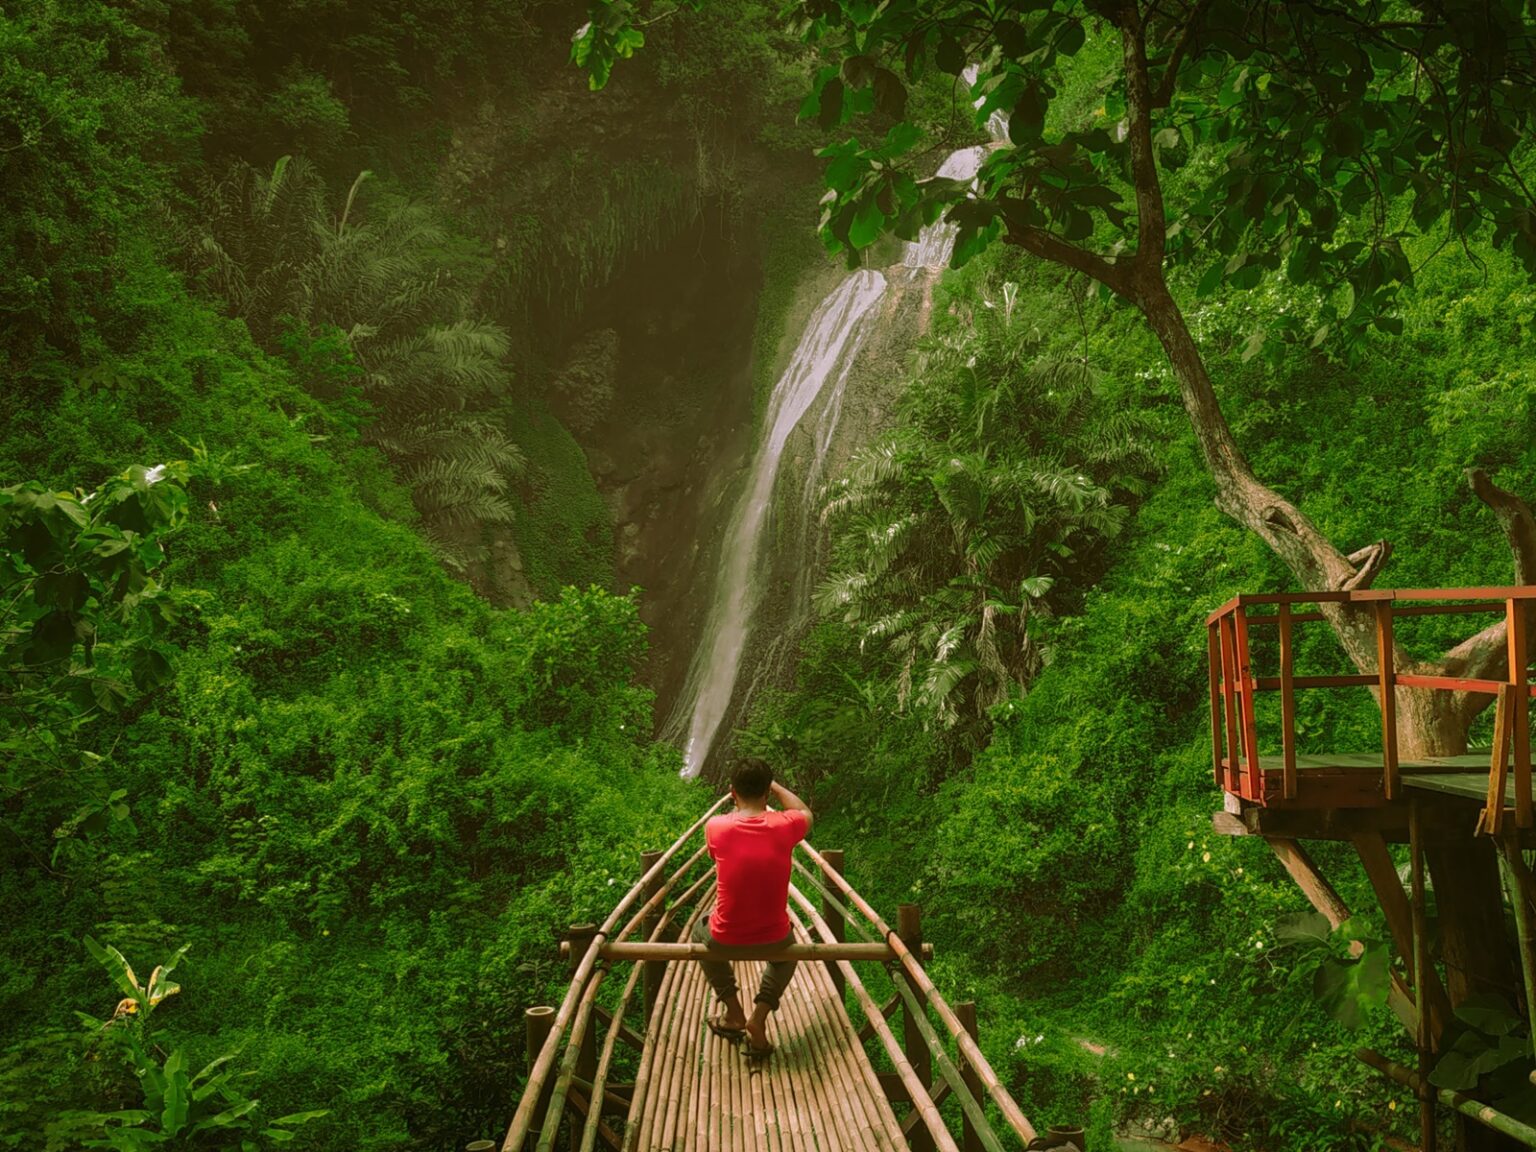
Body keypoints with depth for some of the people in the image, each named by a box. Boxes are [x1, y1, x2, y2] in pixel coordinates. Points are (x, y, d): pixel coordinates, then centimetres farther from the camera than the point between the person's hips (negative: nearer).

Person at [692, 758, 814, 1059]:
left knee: (700, 930, 36)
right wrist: (774, 785, 16)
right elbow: (806, 813, 13)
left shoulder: (716, 827, -15)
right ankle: (759, 1016, 15)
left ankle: (733, 1012, 30)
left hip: (726, 938, 0)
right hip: (774, 937, 1)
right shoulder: (784, 826, -13)